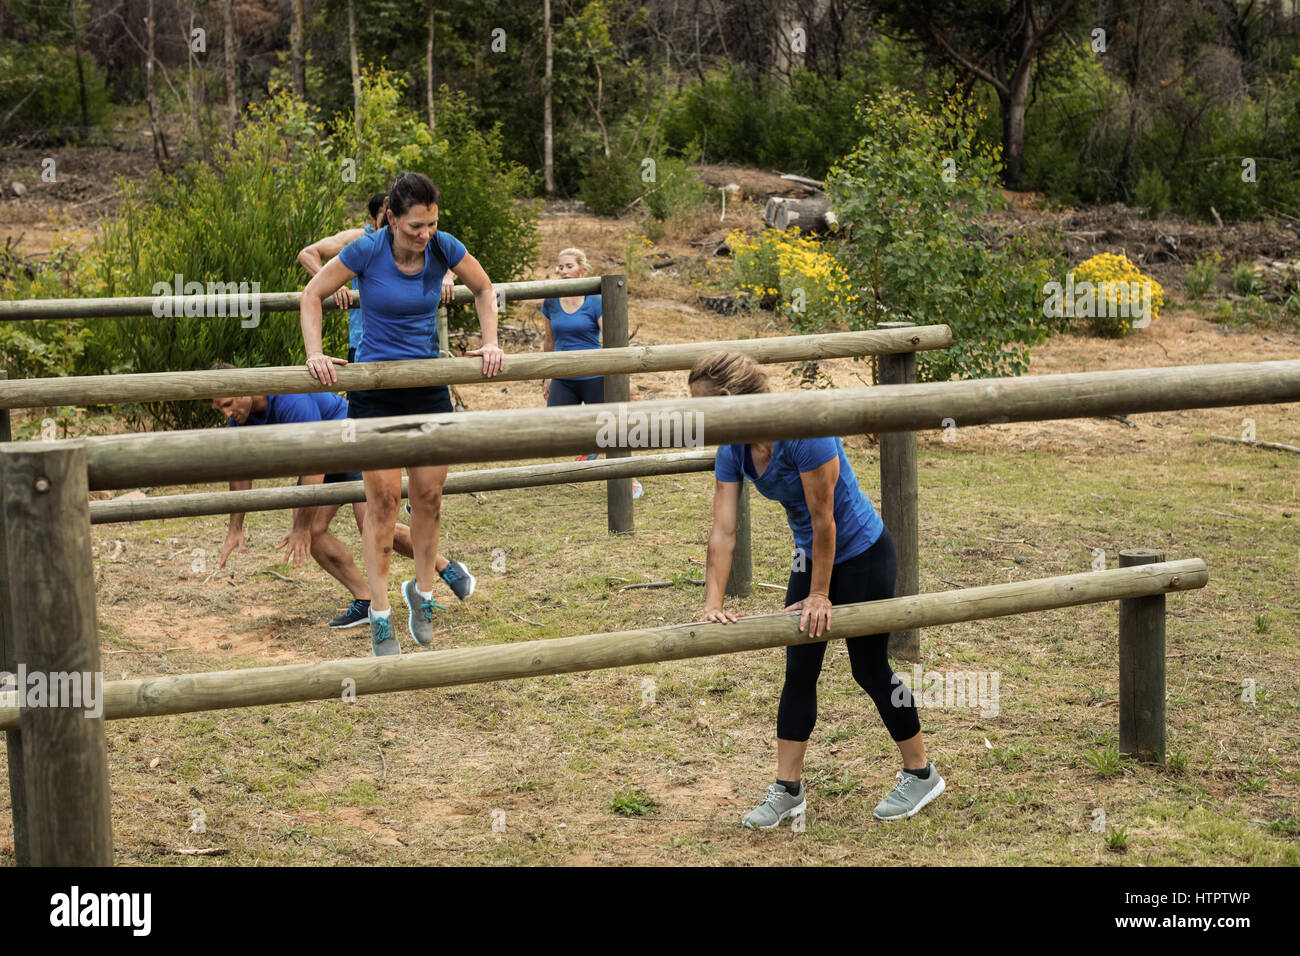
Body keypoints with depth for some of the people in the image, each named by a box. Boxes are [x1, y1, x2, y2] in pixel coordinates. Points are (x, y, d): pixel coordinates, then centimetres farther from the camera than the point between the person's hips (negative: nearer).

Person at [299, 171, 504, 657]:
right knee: (383, 498, -6)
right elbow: (312, 294, -5)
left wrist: (490, 343, -1)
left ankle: (422, 590, 28)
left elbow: (483, 289, 10)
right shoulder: (367, 250, -17)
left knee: (429, 495, 5)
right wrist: (315, 354, -16)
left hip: (428, 386, 3)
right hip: (374, 387, -3)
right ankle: (380, 617, 1)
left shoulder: (445, 248, -9)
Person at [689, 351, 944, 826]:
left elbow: (823, 520, -26)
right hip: (811, 556, 7)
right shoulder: (732, 450, -9)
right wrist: (713, 603, -17)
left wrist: (819, 595, -18)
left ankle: (921, 774, 22)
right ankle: (787, 789, 15)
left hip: (863, 556, -7)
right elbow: (723, 530, -10)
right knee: (798, 671, 7)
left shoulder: (804, 430, -32)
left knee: (870, 669, 3)